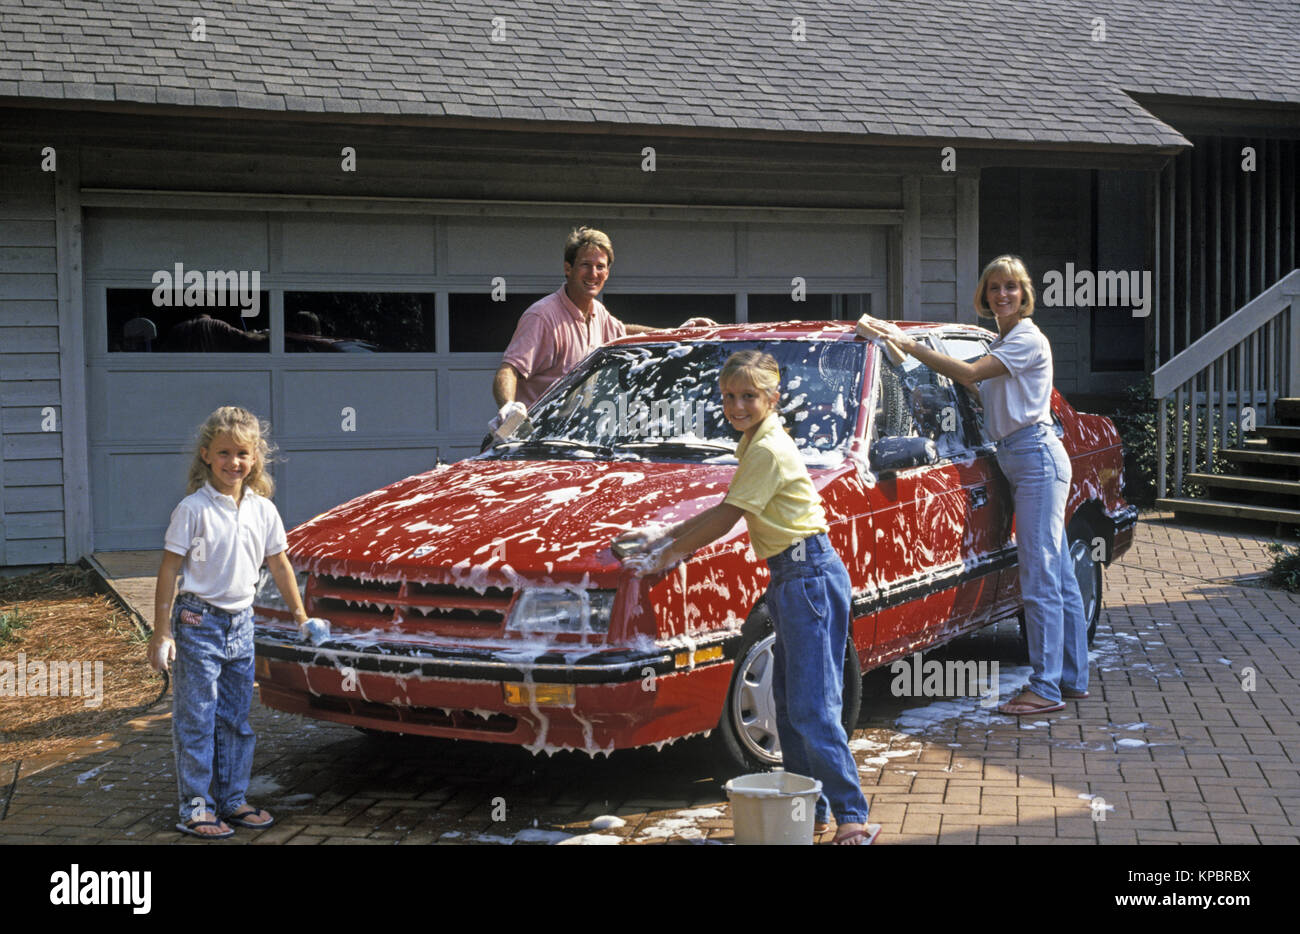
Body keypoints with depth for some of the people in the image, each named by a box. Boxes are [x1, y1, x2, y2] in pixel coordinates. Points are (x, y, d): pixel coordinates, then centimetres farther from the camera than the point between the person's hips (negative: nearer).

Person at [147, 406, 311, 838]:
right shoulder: (193, 509, -10)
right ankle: (195, 807, 7)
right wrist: (162, 632, -12)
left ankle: (232, 800, 22)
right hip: (198, 621, -5)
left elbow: (279, 564, 15)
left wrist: (300, 615, 18)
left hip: (241, 622, 5)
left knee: (236, 718, 12)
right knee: (196, 718, -1)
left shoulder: (263, 510, 4)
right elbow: (169, 570, -9)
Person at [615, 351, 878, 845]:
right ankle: (808, 804, 21)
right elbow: (727, 510, 20)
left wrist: (667, 555, -6)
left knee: (812, 706, -12)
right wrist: (663, 538, 17)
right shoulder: (755, 442, 15)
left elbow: (726, 519, -15)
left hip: (809, 575, -11)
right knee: (789, 701, 14)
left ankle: (853, 817, -11)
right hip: (790, 577, 11)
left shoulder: (768, 448, -16)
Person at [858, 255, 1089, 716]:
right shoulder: (1003, 341, 20)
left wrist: (907, 344, -20)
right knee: (1058, 578, 12)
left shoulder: (1028, 339, -11)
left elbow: (969, 372, -21)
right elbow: (982, 391, 16)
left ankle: (1046, 686, -6)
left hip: (1036, 457, -10)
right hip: (1018, 459, 10)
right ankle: (1073, 678, 18)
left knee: (1039, 577, -9)